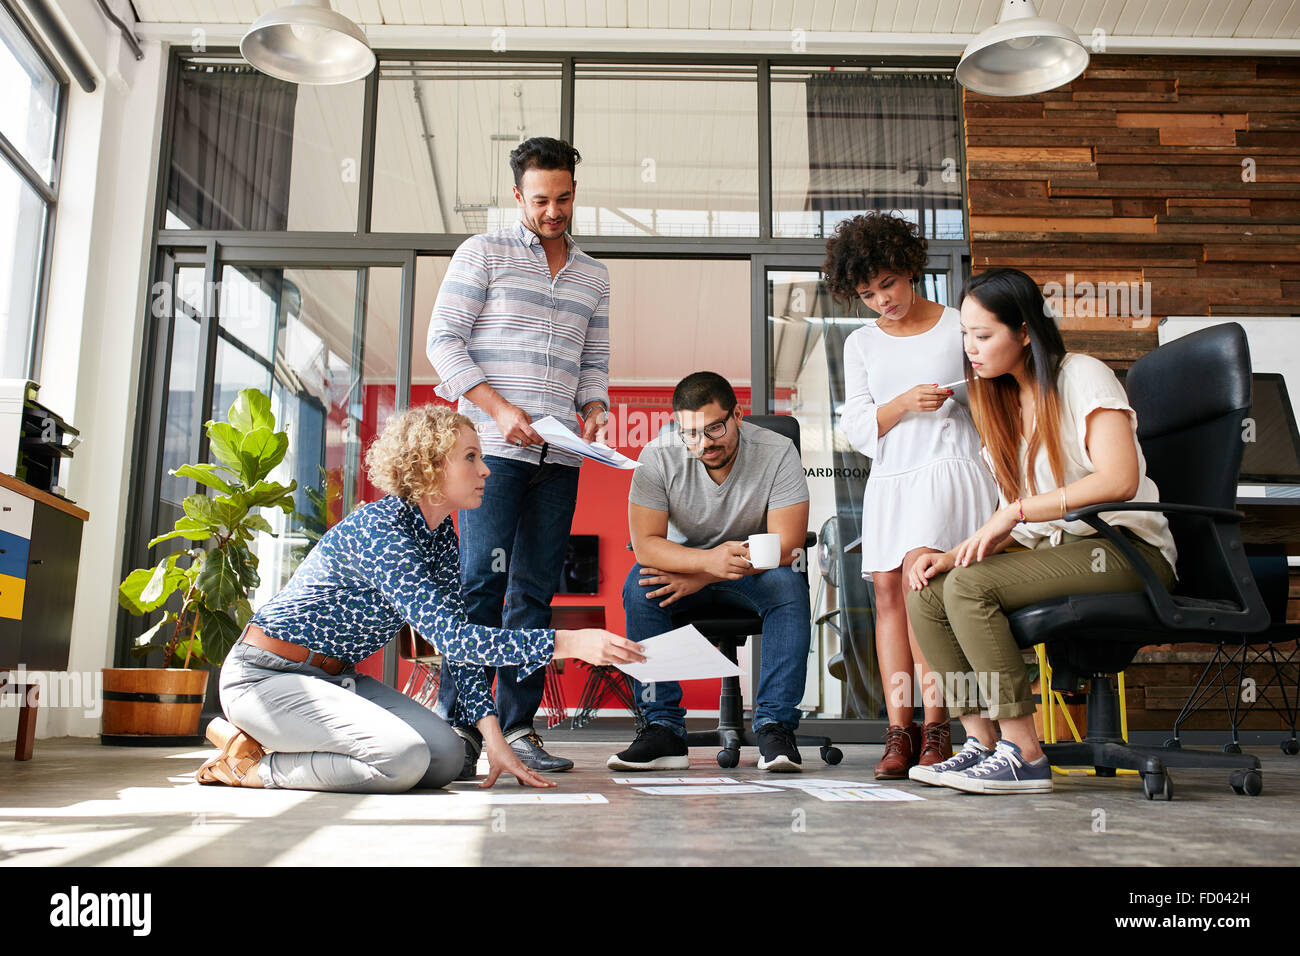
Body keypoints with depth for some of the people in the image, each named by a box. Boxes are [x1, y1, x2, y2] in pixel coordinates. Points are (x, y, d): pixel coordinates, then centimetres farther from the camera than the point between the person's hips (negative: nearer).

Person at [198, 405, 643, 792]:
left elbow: (457, 636, 1)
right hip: (265, 675, -9)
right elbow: (449, 635, -34)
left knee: (447, 757, -7)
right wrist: (570, 642, -39)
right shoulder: (379, 529, -26)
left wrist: (492, 735, -9)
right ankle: (253, 762, -6)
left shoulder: (440, 532, 2)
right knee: (403, 759, -28)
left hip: (334, 676, 9)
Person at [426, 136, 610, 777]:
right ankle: (456, 724, -2)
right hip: (495, 448, -4)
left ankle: (517, 726, 8)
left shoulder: (593, 275, 21)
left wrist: (593, 409, 1)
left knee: (535, 589, 3)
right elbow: (443, 340, 0)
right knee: (482, 580, -10)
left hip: (560, 457, 4)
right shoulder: (483, 253, 7)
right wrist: (498, 408, -11)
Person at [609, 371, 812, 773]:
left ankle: (774, 726, -25)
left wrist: (700, 577, -26)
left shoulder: (777, 452, -18)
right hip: (684, 559, 1)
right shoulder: (659, 457, -16)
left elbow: (786, 545, -22)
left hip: (756, 570, 0)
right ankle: (663, 729, -24)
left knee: (790, 587, -32)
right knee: (639, 585, -29)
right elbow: (644, 542, -22)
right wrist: (708, 560, -42)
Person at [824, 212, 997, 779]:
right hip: (888, 481, 4)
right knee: (887, 591, -5)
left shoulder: (959, 327, 8)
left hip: (948, 468, -4)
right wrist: (905, 403, -9)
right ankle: (898, 732, -2)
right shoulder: (861, 344, 16)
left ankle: (936, 726, -17)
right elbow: (857, 429, 6)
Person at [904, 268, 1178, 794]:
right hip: (1053, 550, 8)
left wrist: (1017, 511, -22)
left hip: (1125, 549, -7)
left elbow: (1119, 481, -21)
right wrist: (956, 553, -3)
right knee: (926, 594, -13)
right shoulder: (1002, 400, 17)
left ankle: (1024, 755, -22)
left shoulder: (1082, 376, -6)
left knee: (971, 586, -28)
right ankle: (982, 742, -8)